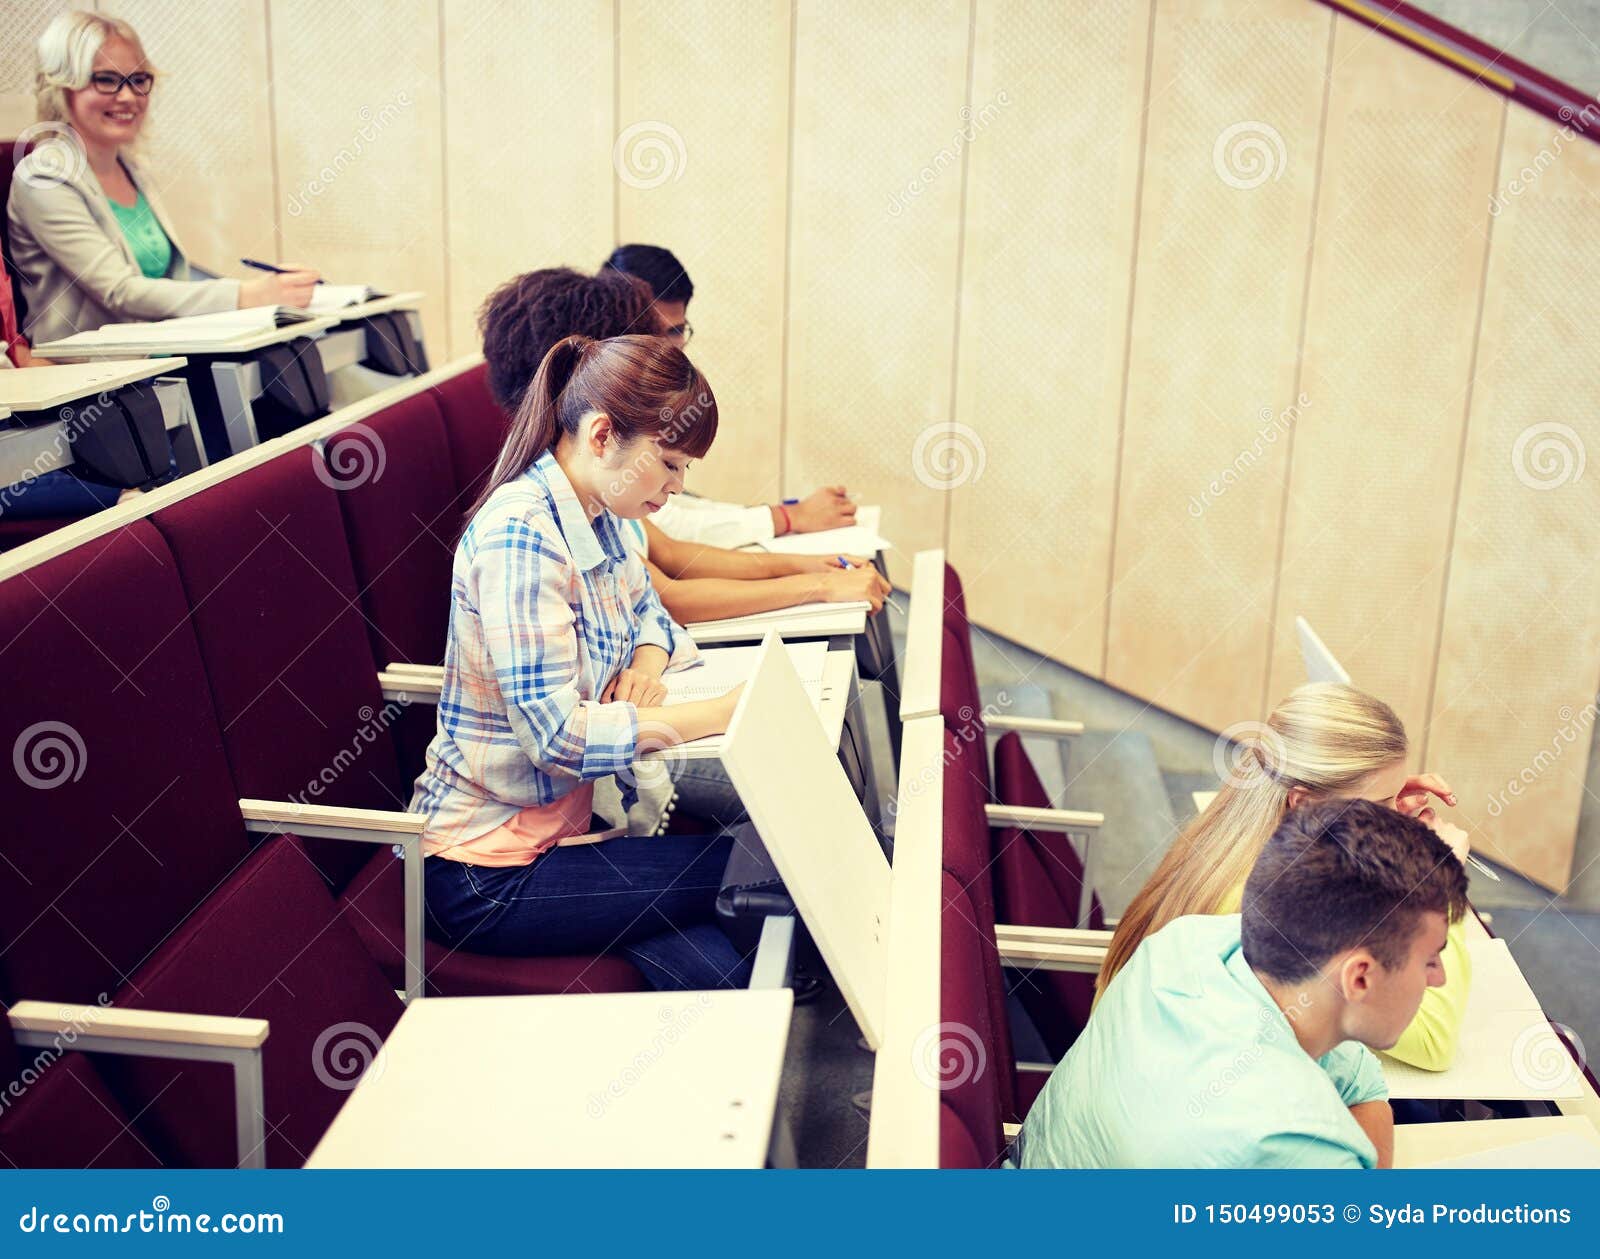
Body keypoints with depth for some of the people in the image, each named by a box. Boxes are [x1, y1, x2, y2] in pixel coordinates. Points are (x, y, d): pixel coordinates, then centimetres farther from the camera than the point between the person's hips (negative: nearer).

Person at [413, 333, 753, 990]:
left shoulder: (597, 515, 5)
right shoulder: (519, 534, -22)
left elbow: (647, 608, 25)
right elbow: (558, 736, -27)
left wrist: (647, 660, 2)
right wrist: (723, 712, -23)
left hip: (566, 819, 8)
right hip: (489, 868, -8)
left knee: (720, 974, -16)